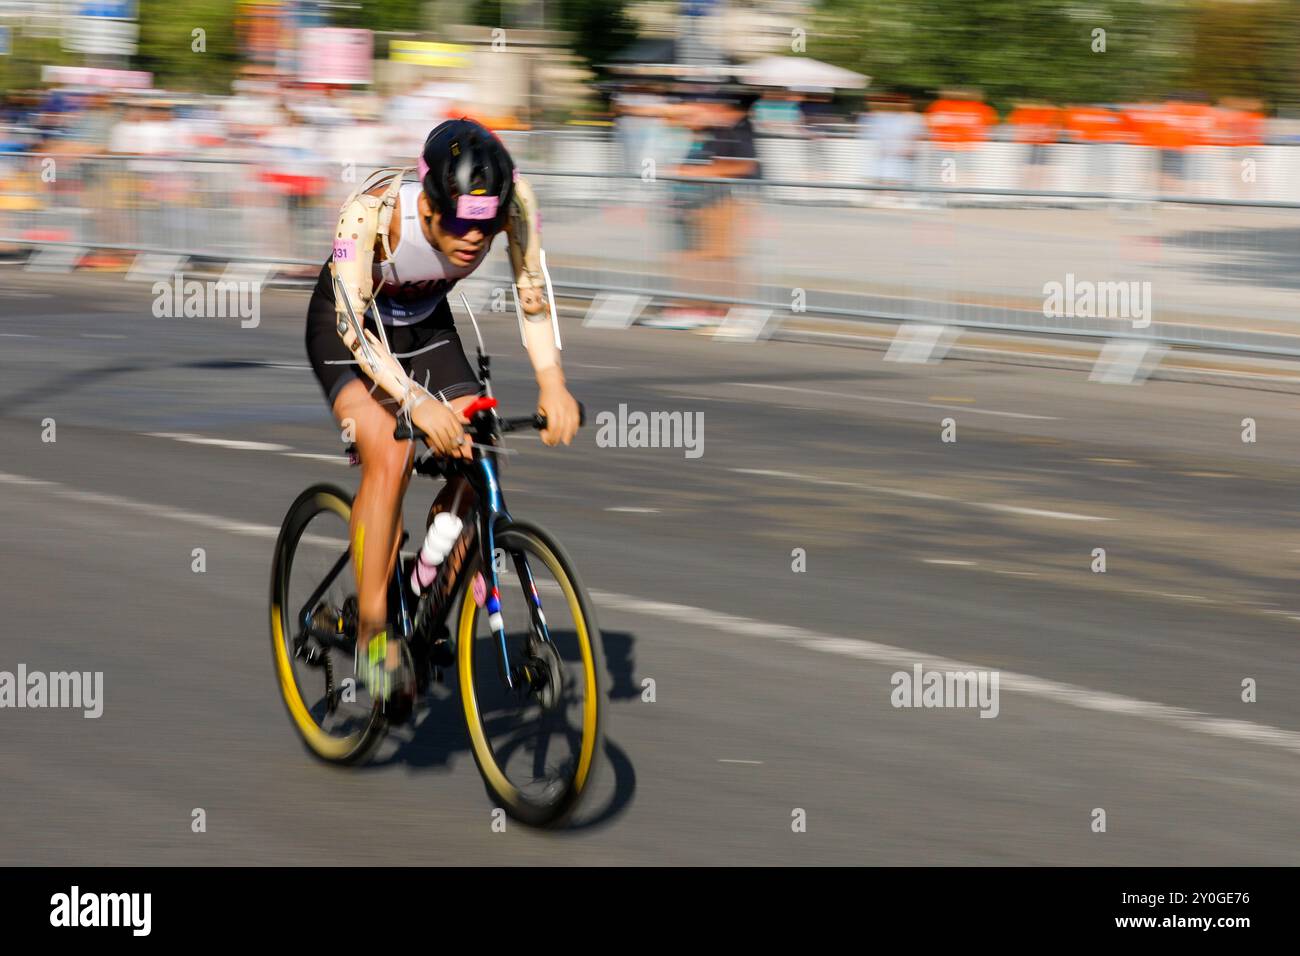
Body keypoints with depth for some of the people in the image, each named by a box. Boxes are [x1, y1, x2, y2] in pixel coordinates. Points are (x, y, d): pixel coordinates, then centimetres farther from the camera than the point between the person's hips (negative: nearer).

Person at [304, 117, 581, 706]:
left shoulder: (510, 202, -28)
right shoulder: (370, 213, -38)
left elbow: (532, 293, -19)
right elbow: (353, 325, -39)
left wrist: (552, 382, -35)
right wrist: (415, 401, -52)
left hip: (425, 325, 4)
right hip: (349, 330, -4)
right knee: (389, 457, -27)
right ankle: (372, 631, -17)